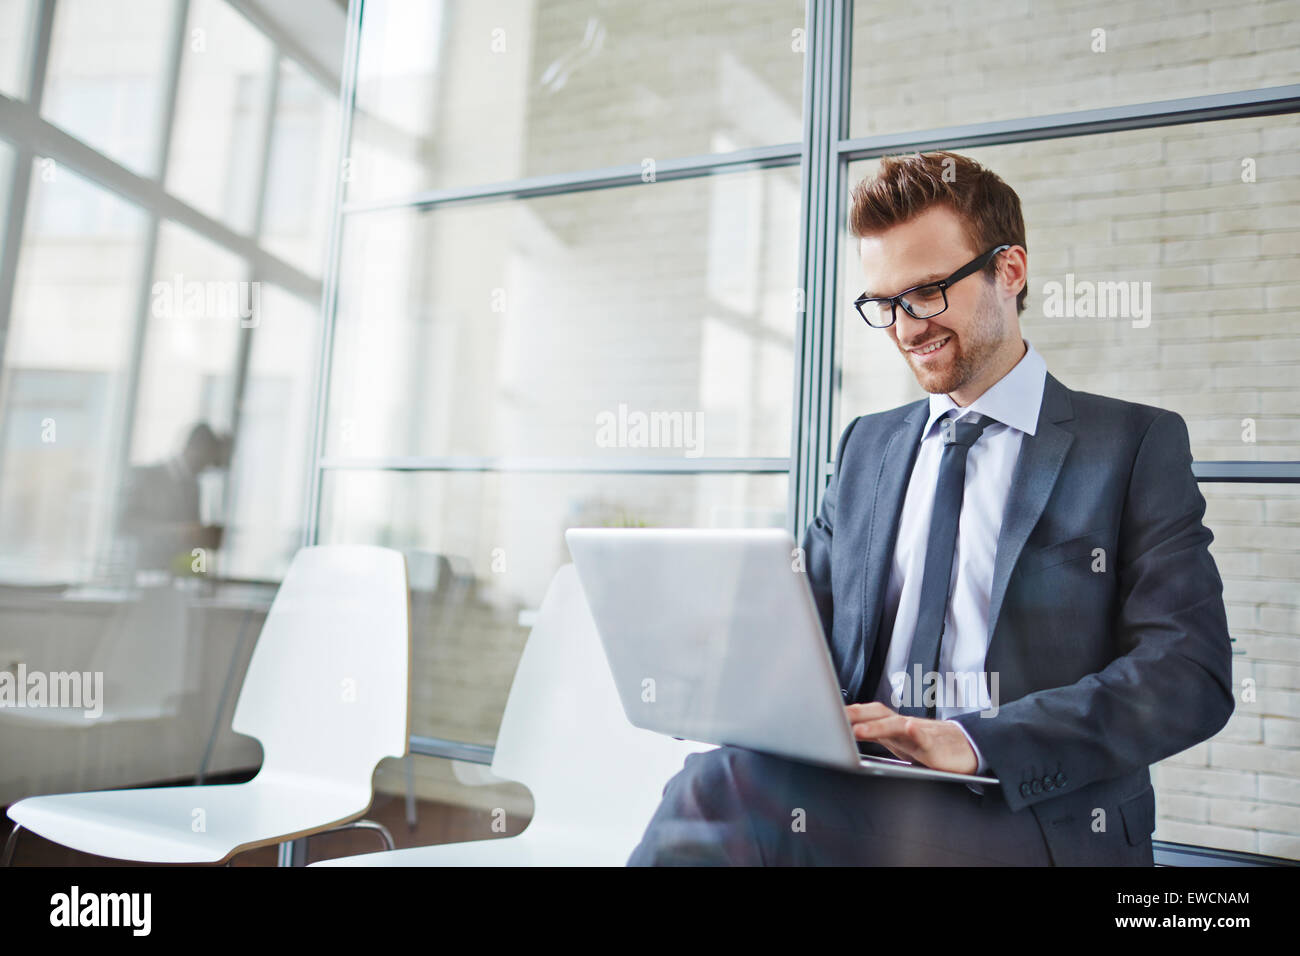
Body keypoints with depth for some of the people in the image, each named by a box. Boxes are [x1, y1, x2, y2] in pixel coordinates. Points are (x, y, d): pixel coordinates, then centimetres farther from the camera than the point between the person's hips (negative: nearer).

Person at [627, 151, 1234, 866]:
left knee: (724, 787, -30)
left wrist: (976, 741, -21)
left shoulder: (1137, 445, 3)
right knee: (715, 783, -31)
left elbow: (1192, 672, -8)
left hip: (1041, 821, -3)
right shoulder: (866, 447, 17)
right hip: (861, 793, 4)